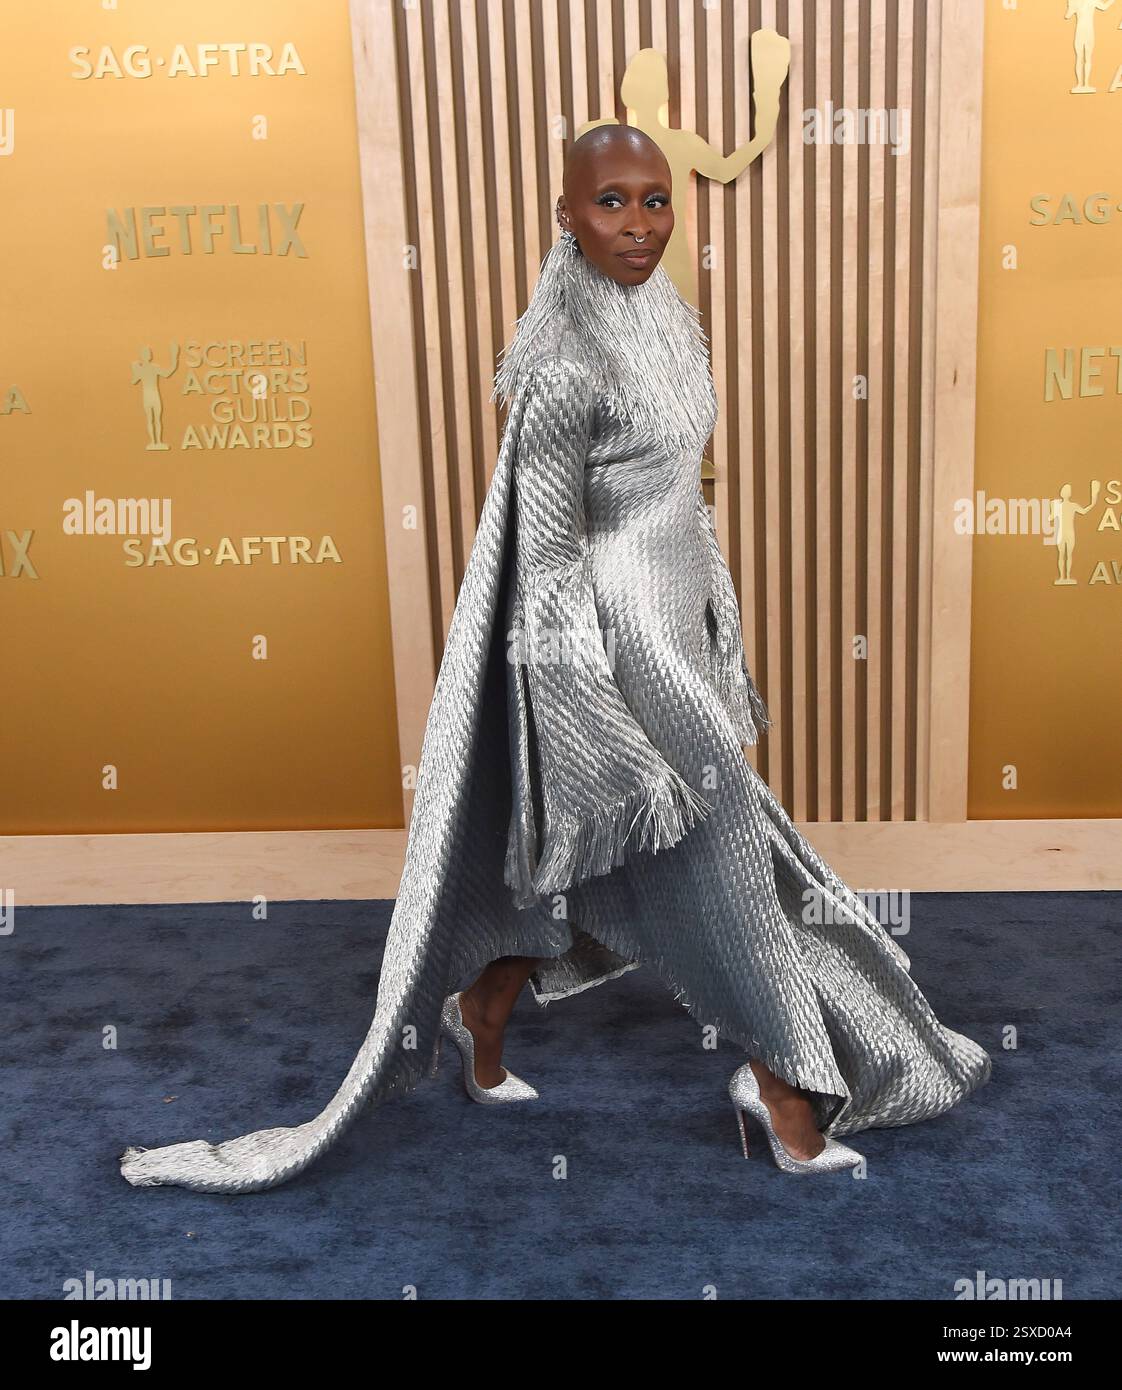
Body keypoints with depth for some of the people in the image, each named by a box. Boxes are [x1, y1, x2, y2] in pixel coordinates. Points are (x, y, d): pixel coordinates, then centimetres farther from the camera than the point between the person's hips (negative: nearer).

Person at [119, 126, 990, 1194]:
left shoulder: (664, 320, 9)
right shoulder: (566, 363, -18)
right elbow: (546, 559, -19)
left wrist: (722, 652, 19)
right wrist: (602, 737, -19)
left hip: (676, 626, 9)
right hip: (615, 644, -9)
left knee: (589, 865, 19)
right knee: (711, 860, 2)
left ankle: (481, 1013, 40)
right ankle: (787, 1094, 21)